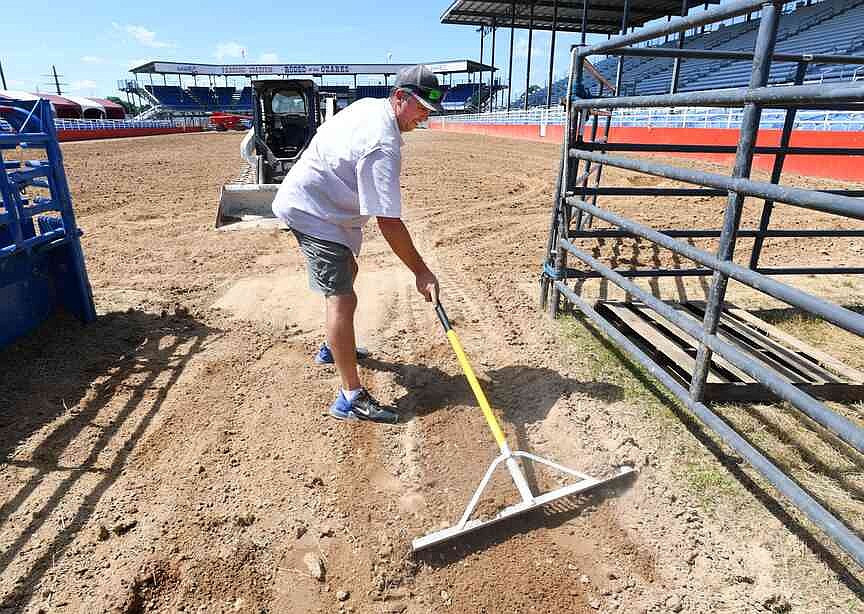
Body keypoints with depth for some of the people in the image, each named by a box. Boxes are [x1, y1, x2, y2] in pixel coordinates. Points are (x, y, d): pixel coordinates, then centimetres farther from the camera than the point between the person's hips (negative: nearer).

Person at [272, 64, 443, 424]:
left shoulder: (369, 106, 3)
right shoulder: (384, 145, -28)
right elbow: (388, 222, -31)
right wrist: (421, 272, -27)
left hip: (305, 199, 11)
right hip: (313, 212, -11)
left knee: (347, 269, 25)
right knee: (342, 298, -16)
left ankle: (334, 348, 41)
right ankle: (351, 397, -14)